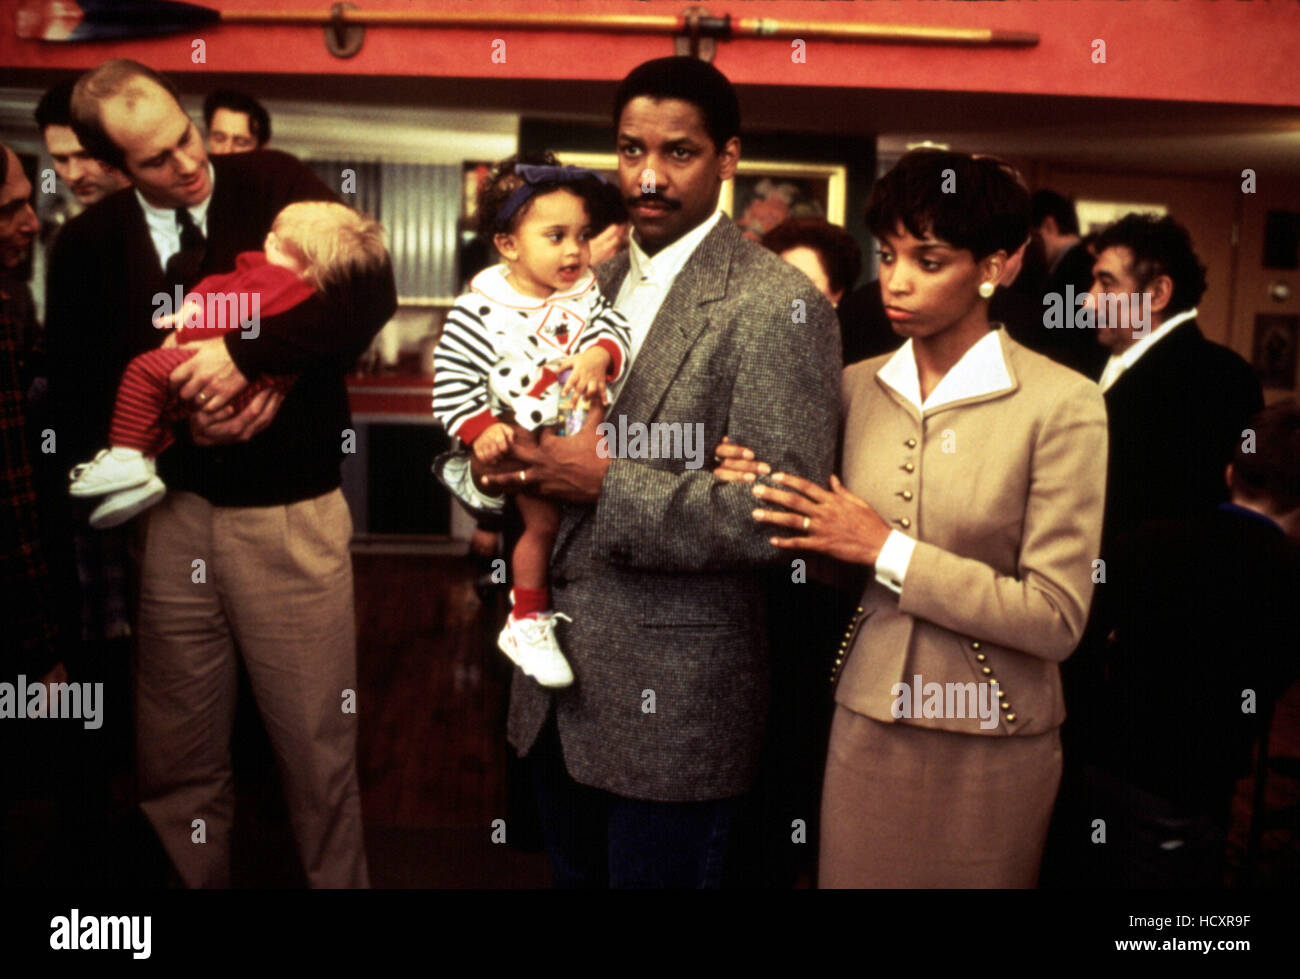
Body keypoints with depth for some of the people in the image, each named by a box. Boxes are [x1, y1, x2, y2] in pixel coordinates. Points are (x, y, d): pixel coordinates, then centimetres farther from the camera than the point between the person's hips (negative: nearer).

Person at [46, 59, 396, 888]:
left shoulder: (272, 184, -1)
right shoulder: (88, 245, 5)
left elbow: (372, 290, -14)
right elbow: (78, 404, 7)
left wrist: (247, 352, -21)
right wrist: (177, 432, -10)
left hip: (290, 515, -2)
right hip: (173, 514, 3)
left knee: (320, 751, 7)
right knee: (177, 759, 13)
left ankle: (340, 877, 30)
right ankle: (194, 879, 36)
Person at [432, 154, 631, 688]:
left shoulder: (585, 292, 0)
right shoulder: (479, 310, -14)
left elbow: (614, 330, -7)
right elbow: (452, 379, -12)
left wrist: (599, 355, -30)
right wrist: (480, 429, -23)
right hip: (522, 437, -5)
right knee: (544, 520, -9)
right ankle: (527, 623, 11)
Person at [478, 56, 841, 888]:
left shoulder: (779, 305, -15)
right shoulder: (596, 282, 8)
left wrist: (607, 484, -21)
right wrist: (506, 456, -6)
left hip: (675, 705, -6)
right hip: (560, 687, 7)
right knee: (575, 873, 23)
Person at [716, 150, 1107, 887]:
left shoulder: (1061, 404, -13)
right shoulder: (858, 388, 1)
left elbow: (1057, 619, -16)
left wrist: (889, 550, -20)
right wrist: (771, 502, -11)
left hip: (991, 743, -3)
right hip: (866, 722, 4)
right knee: (851, 875, 17)